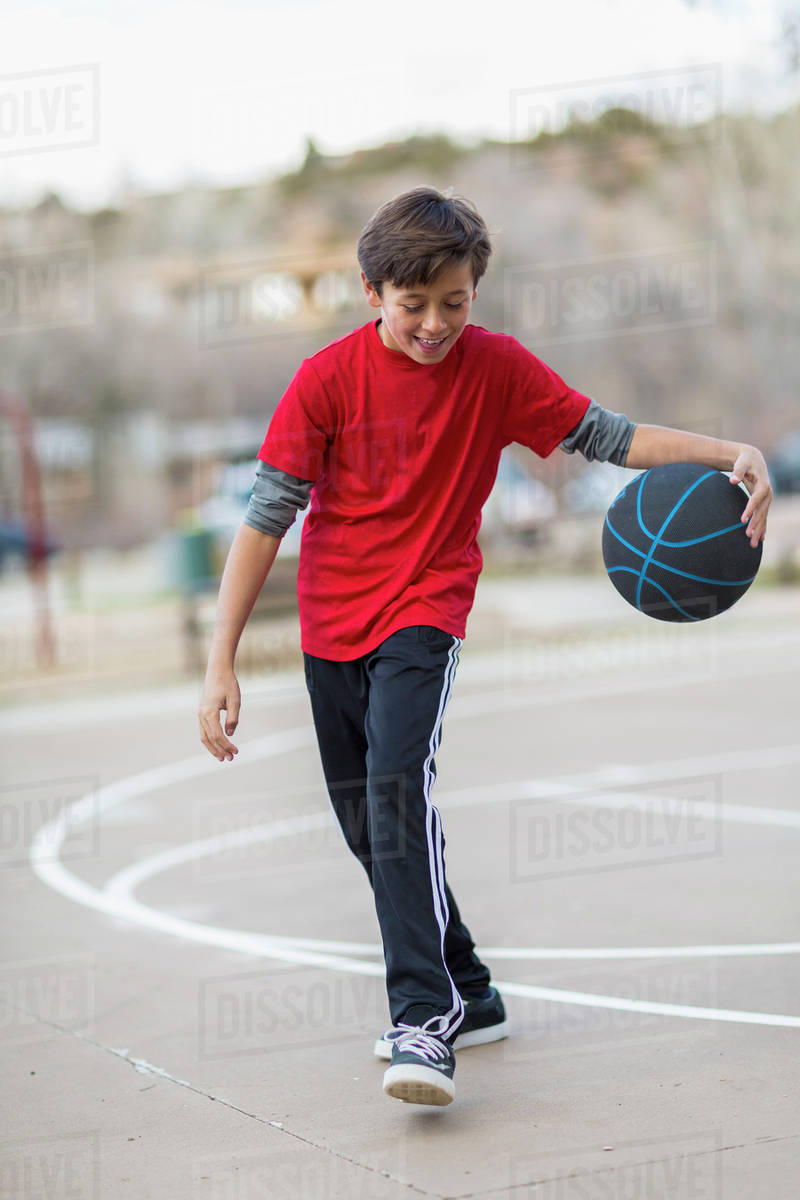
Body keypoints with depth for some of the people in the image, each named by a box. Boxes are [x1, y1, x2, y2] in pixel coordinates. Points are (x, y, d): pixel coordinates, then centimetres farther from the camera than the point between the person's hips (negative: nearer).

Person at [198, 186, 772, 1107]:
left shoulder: (496, 367, -6)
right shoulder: (327, 377, -9)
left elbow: (604, 435, -1)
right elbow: (266, 516, -9)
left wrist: (732, 456, -15)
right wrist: (221, 663, -14)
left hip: (424, 614, -2)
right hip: (331, 625, 3)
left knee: (397, 787, -26)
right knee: (367, 823, 9)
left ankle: (425, 1020, -30)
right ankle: (466, 996, 27)